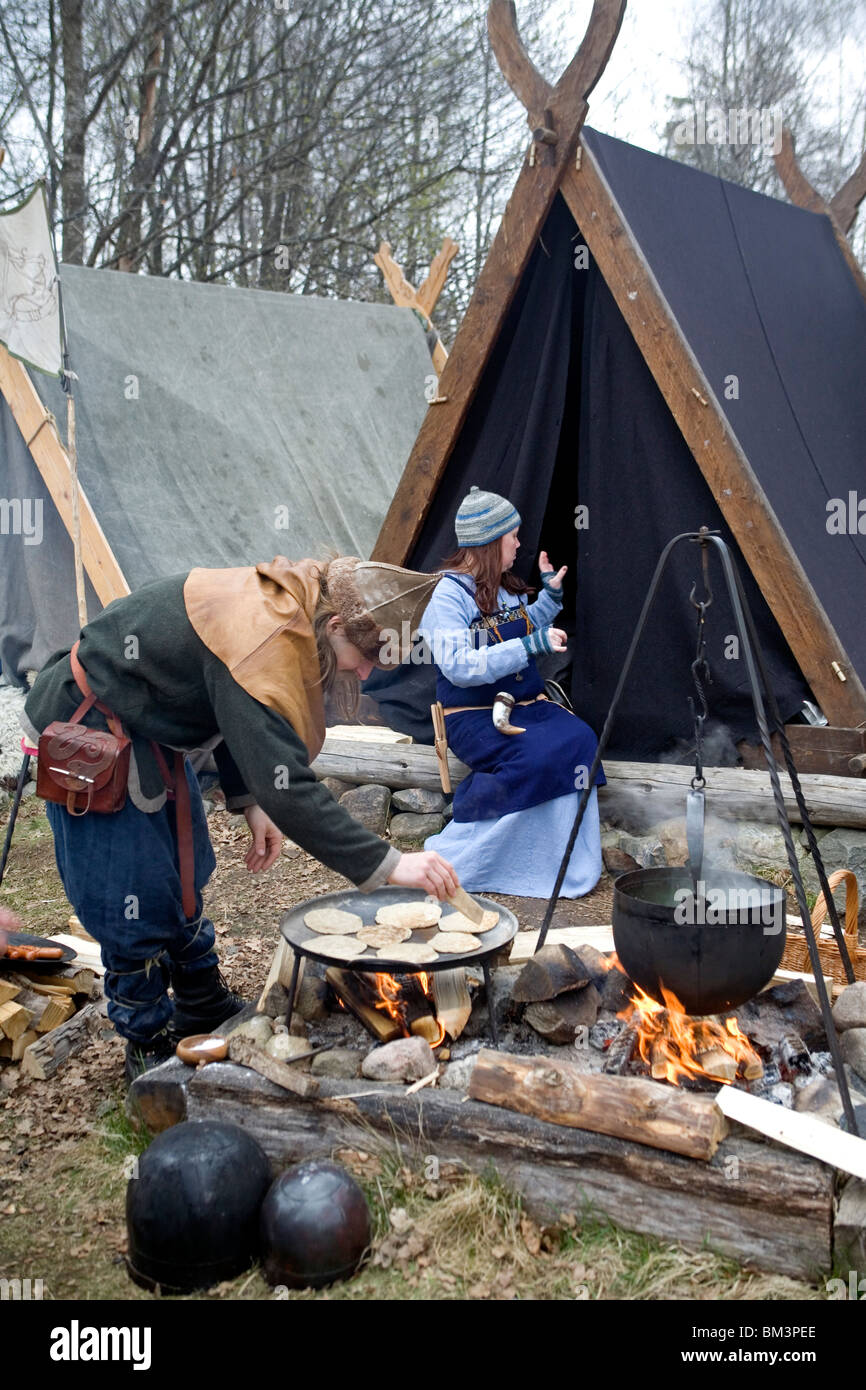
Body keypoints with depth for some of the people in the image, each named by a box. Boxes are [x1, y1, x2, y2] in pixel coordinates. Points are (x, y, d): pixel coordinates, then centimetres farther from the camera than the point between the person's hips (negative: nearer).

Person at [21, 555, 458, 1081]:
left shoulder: (289, 606, -6)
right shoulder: (259, 645, -36)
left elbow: (242, 721, 9)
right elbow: (287, 787, -39)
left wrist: (251, 801, -1)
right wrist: (388, 864, -37)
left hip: (146, 731, 10)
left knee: (184, 878, 19)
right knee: (135, 902, -2)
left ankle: (206, 1009, 36)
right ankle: (149, 1044, 18)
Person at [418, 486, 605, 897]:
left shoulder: (508, 588, 13)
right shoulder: (447, 595, -11)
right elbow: (459, 667, -24)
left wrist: (550, 595, 16)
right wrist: (531, 645, -26)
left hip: (526, 705, 7)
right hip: (474, 717, -7)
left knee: (578, 739, -23)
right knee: (535, 755, -33)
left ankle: (567, 865, -19)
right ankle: (454, 854, -17)